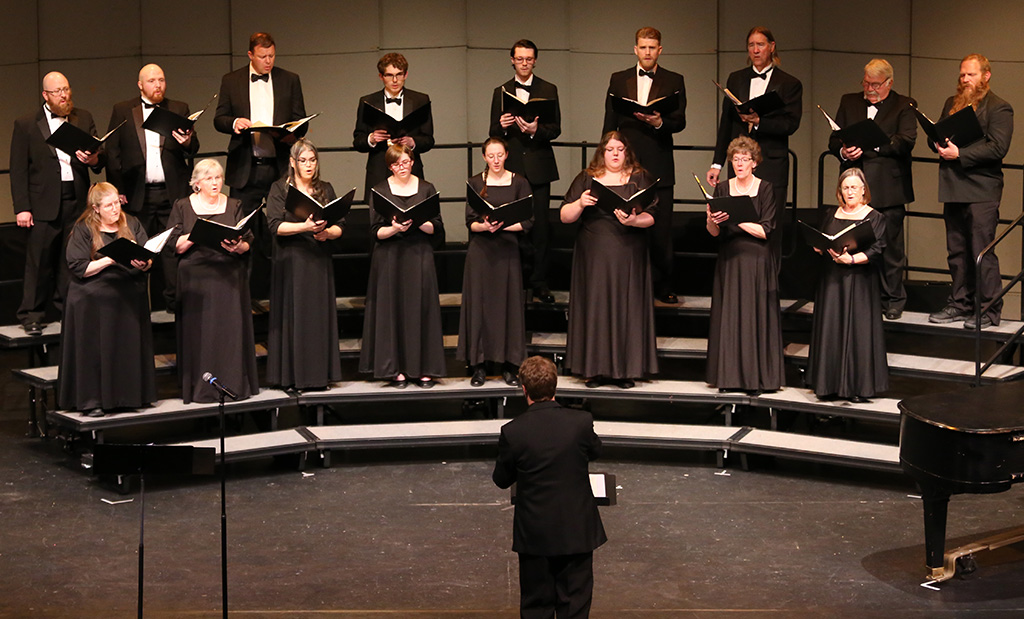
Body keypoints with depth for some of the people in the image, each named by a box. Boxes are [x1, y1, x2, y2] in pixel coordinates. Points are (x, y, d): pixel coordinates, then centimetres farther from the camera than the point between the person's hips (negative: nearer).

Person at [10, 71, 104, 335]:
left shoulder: (84, 119, 12)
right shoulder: (26, 125, 3)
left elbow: (101, 155, 13)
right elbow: (18, 170, 1)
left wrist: (94, 160, -12)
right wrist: (21, 208, -6)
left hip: (77, 200, 3)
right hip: (44, 203, -3)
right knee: (39, 261, -1)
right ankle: (32, 315, 8)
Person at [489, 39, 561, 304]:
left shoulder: (548, 90, 7)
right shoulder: (501, 91, 11)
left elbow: (555, 129, 1)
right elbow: (493, 132, 9)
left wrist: (536, 130, -19)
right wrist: (502, 126, -13)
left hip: (538, 165, -1)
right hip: (511, 164, 1)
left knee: (541, 226, -3)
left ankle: (539, 282, 3)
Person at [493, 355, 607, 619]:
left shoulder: (513, 432, -16)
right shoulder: (581, 422, -13)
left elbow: (501, 479, -2)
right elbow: (595, 451, 9)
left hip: (534, 534, 0)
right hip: (577, 531, 1)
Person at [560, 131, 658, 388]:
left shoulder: (641, 178, 8)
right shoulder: (586, 179, 11)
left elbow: (651, 216, -2)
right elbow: (565, 217, 5)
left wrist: (634, 220, -22)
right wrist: (580, 204, -14)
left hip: (628, 254, -1)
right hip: (593, 255, 1)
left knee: (626, 305, -2)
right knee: (595, 306, -1)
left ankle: (625, 369, 4)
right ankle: (595, 369, 6)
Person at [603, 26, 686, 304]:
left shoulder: (674, 81, 6)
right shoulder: (619, 80, 11)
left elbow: (680, 122, -2)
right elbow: (610, 124, 10)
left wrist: (659, 122, -22)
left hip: (659, 165, -1)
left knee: (661, 229, -1)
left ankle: (664, 287, 6)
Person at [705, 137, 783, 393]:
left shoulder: (765, 189, -2)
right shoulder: (722, 189, 7)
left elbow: (765, 232, -10)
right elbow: (714, 232, 2)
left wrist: (736, 218, -20)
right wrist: (712, 221, -20)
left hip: (757, 260, -3)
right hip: (729, 260, 3)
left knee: (756, 314, -3)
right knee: (728, 316, 2)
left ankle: (758, 376, 3)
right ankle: (730, 375, 8)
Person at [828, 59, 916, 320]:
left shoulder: (904, 106, 3)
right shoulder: (849, 102, 16)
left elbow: (906, 141, -11)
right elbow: (834, 140, 12)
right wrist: (843, 151, -12)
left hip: (888, 189, -3)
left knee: (890, 245, 2)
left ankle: (893, 300, 13)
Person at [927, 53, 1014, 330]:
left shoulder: (998, 108, -5)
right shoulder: (952, 103, 18)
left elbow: (997, 148, -15)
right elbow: (935, 134, 23)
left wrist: (959, 154, -18)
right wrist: (940, 144, -1)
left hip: (981, 190, -7)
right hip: (953, 188, 7)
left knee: (982, 252, -8)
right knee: (957, 252, 13)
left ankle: (989, 310, -2)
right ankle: (961, 304, 22)